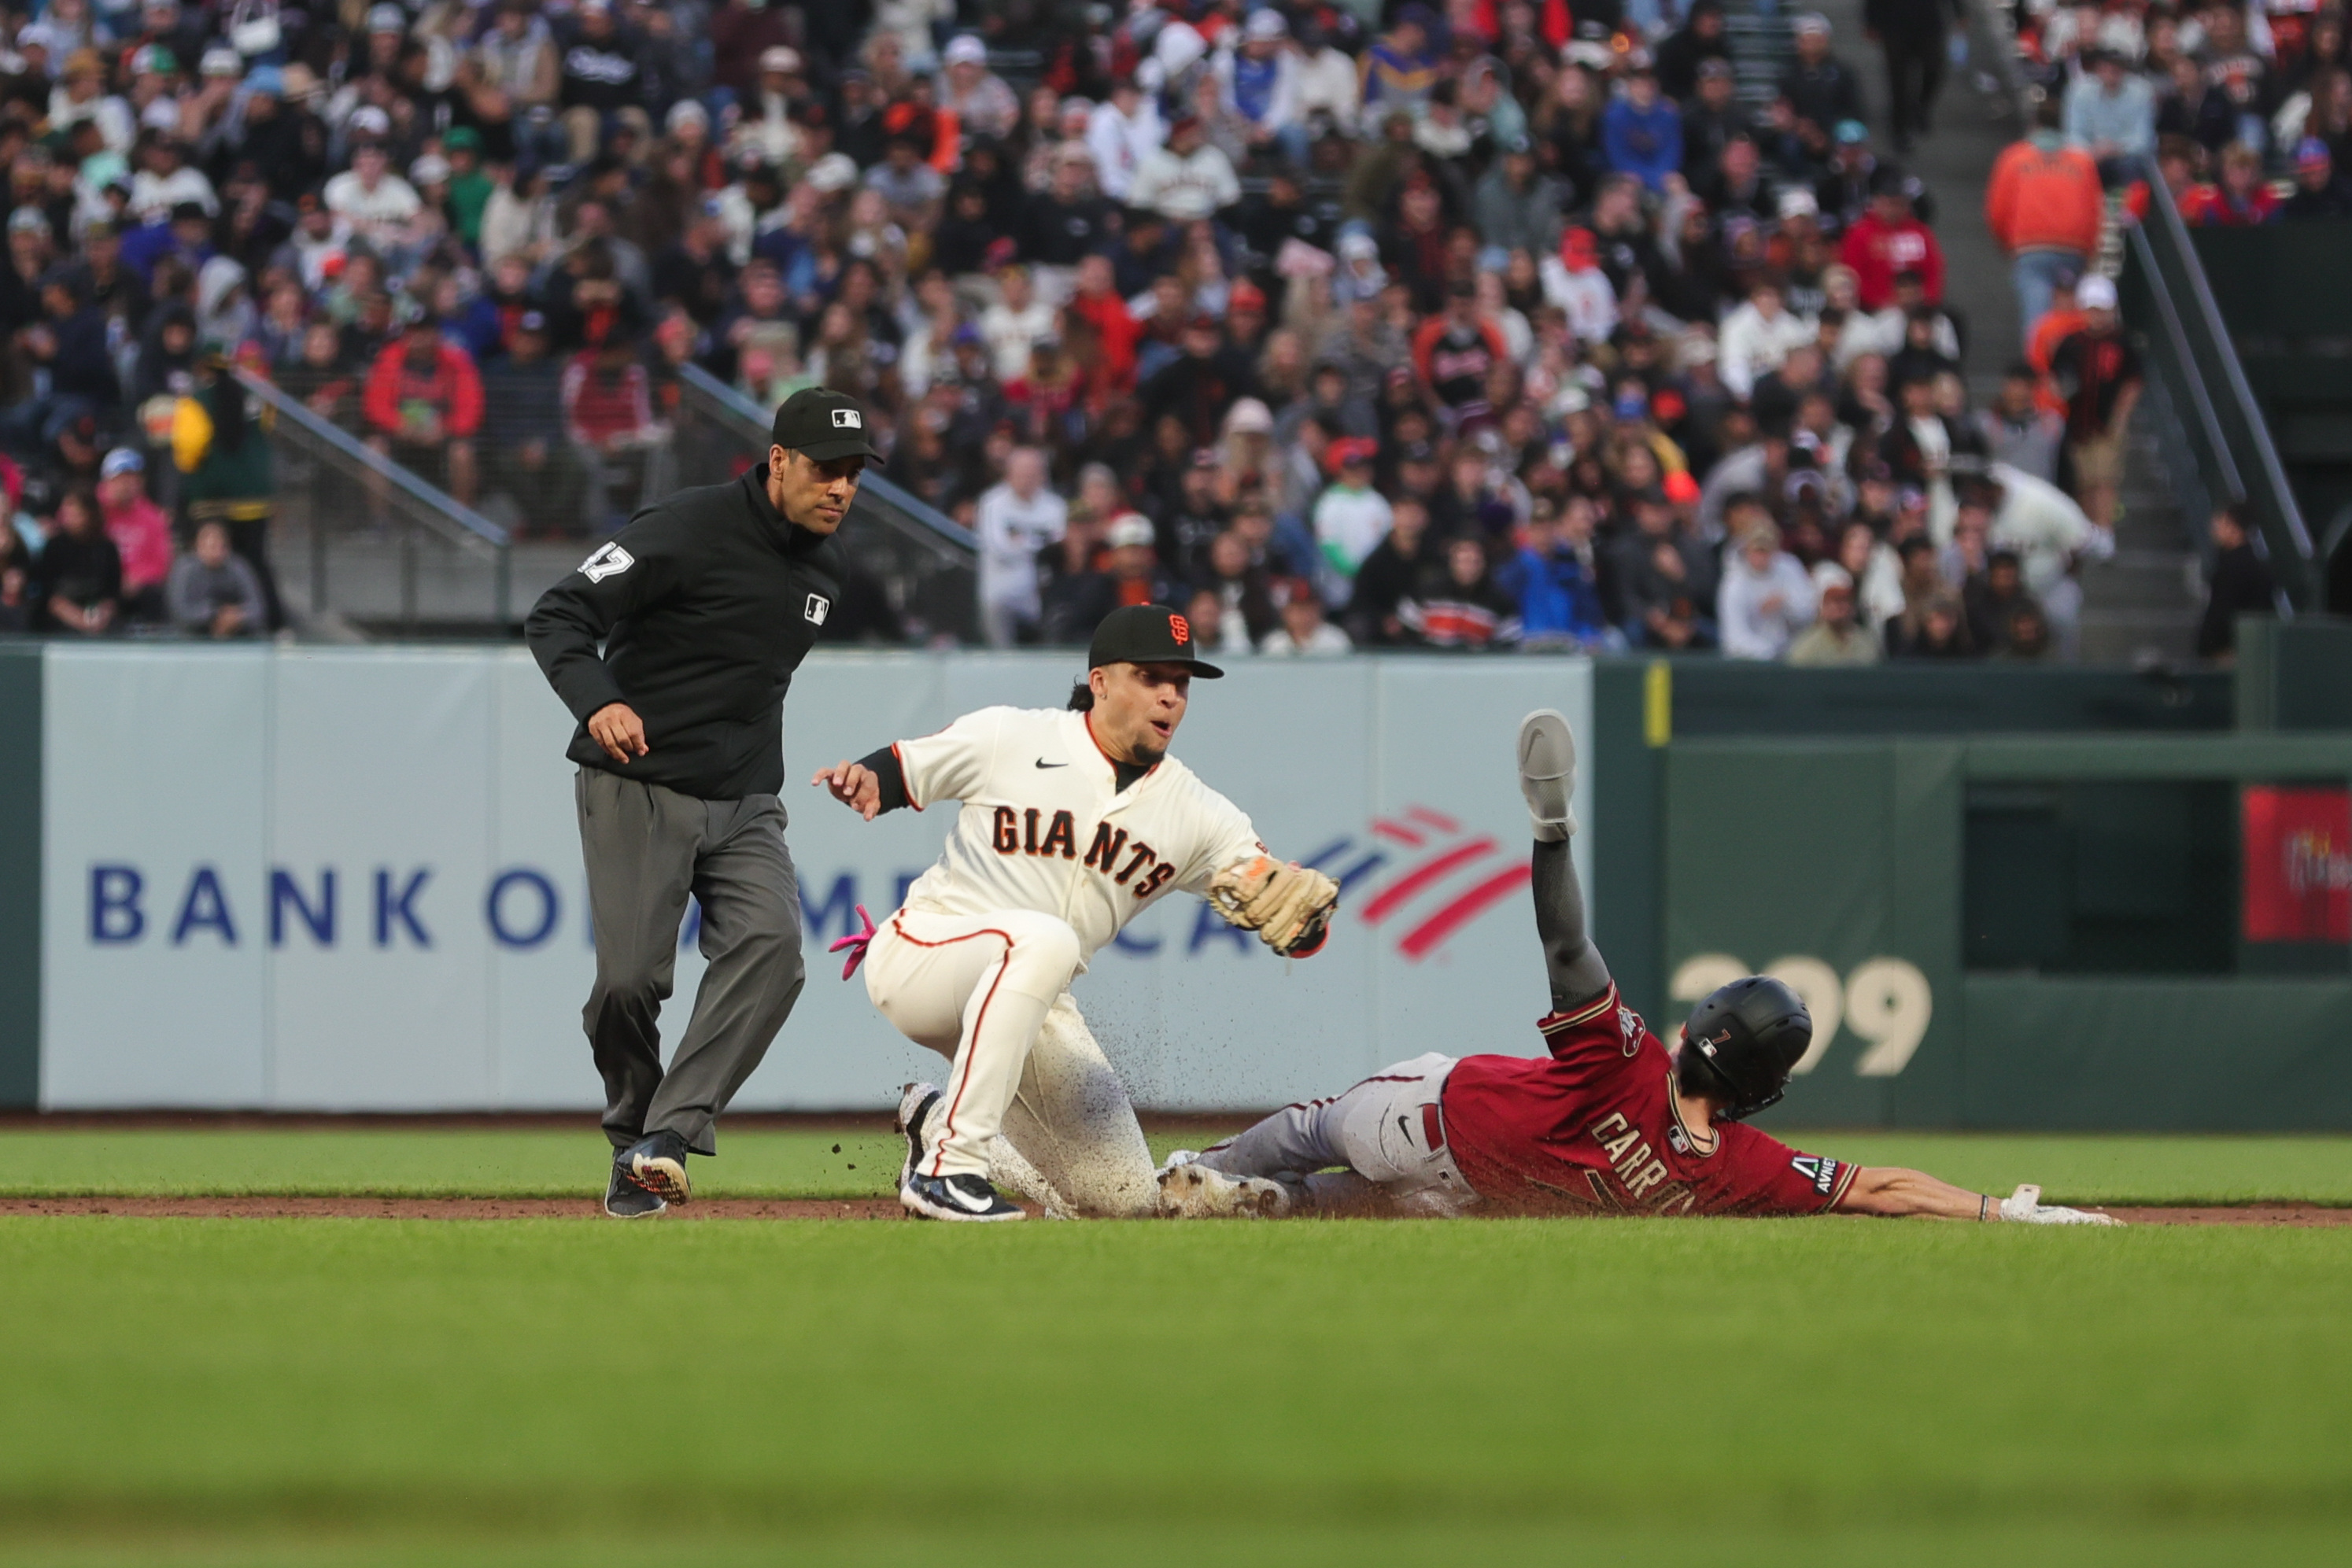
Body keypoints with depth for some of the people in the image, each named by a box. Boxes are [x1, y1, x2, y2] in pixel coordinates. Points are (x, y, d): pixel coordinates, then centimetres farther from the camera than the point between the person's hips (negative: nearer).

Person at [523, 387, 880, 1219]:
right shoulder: (690, 530, -14)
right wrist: (597, 700, -36)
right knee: (629, 980, -11)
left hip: (744, 805, 5)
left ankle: (673, 1133, -28)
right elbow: (557, 616, -19)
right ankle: (633, 1145, 16)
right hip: (637, 790, -5)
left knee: (770, 945, -22)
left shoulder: (822, 562, 10)